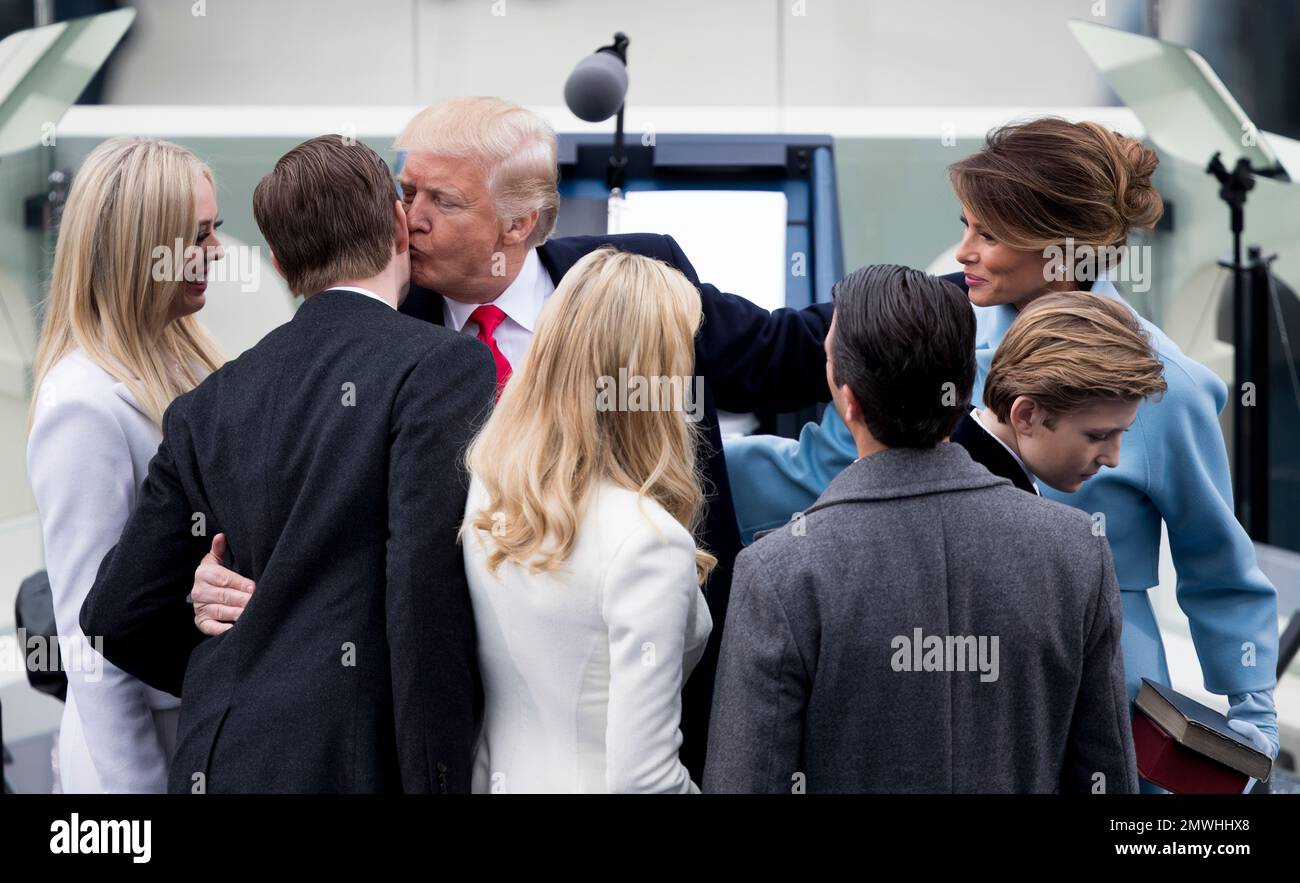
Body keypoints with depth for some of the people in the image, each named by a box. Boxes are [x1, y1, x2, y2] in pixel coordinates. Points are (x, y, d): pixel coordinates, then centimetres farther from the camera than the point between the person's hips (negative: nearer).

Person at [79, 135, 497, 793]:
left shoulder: (210, 404, 11)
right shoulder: (444, 365, -5)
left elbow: (116, 615, 13)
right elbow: (425, 592, -16)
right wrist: (437, 780, -13)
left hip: (222, 759, 6)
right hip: (354, 762, -6)